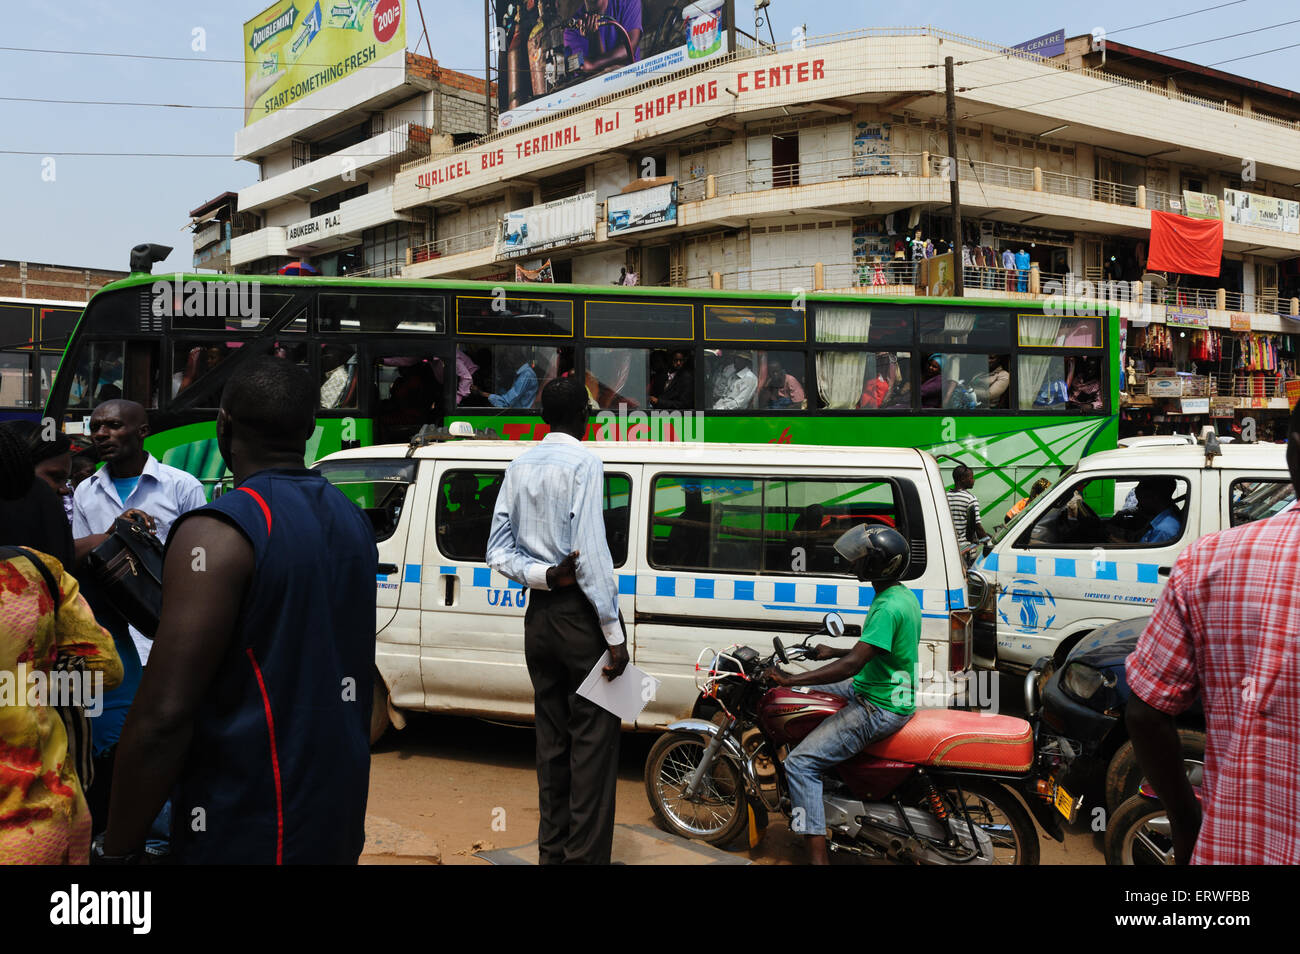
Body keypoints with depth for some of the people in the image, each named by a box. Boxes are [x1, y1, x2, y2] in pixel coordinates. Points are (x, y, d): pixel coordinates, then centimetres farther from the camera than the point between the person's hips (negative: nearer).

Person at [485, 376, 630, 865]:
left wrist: (543, 575, -9)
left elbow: (498, 552, 6)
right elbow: (591, 554, -18)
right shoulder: (583, 462, -11)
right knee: (593, 739, -2)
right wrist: (614, 635, -15)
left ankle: (552, 849, 21)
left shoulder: (519, 466, 10)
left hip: (538, 616, 7)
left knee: (551, 737, 14)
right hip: (580, 615, -7)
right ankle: (586, 854, 0)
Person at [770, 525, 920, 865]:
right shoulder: (903, 595, 8)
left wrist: (791, 680, -26)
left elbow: (853, 664, -29)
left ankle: (818, 855, -20)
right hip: (888, 693, 11)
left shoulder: (887, 607, -24)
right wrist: (833, 652, 22)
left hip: (878, 708, -11)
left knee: (801, 763, -16)